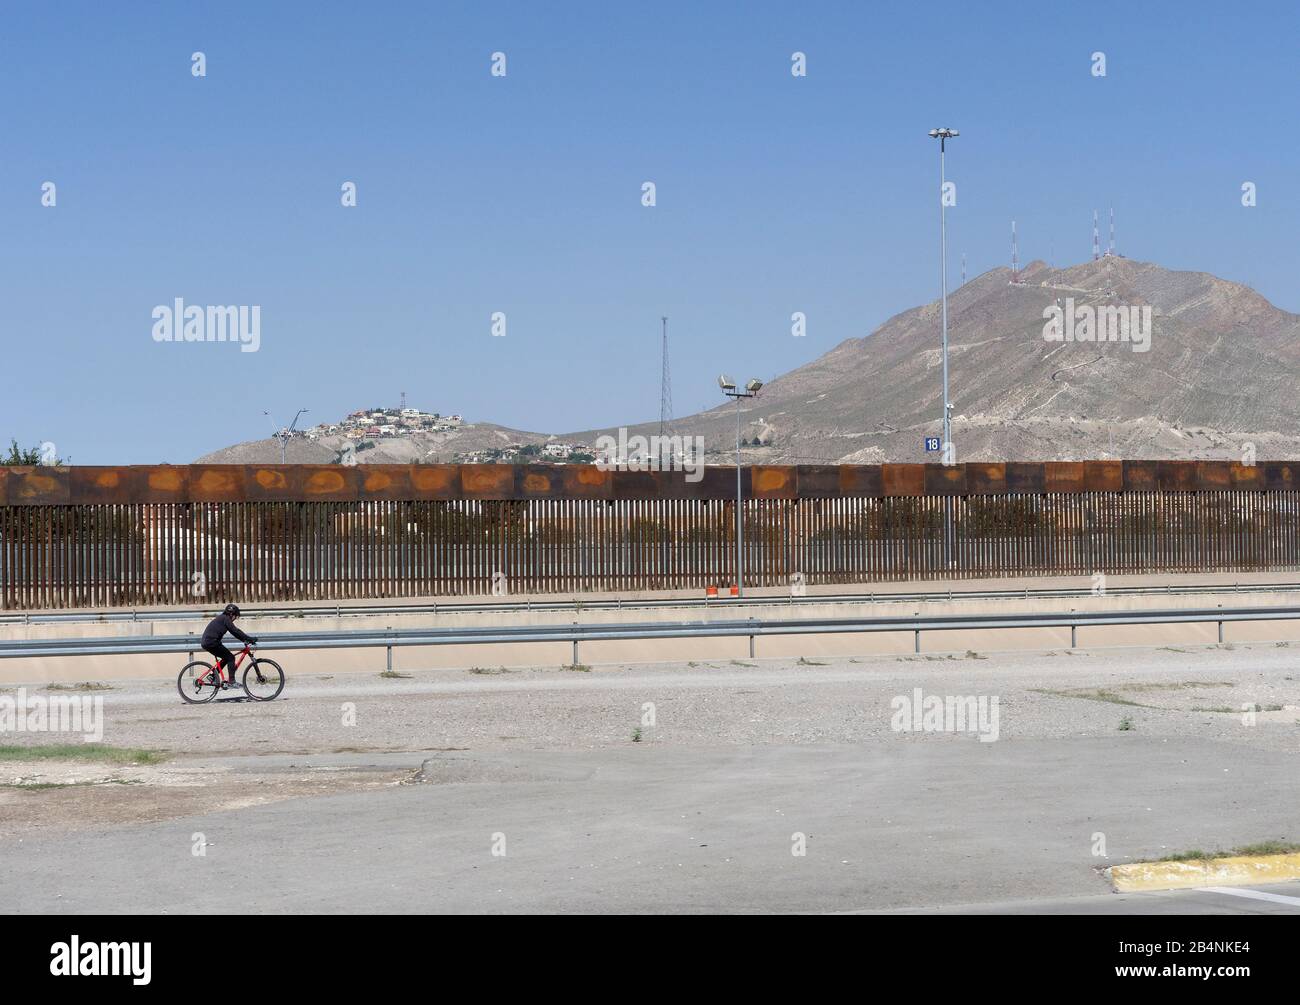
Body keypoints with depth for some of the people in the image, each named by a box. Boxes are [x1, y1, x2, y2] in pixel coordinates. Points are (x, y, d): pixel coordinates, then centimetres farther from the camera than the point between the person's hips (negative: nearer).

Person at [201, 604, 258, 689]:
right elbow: (235, 631, -15)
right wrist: (250, 639, -15)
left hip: (206, 643, 10)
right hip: (212, 643, -10)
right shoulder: (225, 619, -8)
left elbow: (234, 632, 23)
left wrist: (245, 640, 15)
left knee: (226, 658, 19)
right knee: (230, 658, -5)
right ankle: (231, 682, -9)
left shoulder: (221, 618, 22)